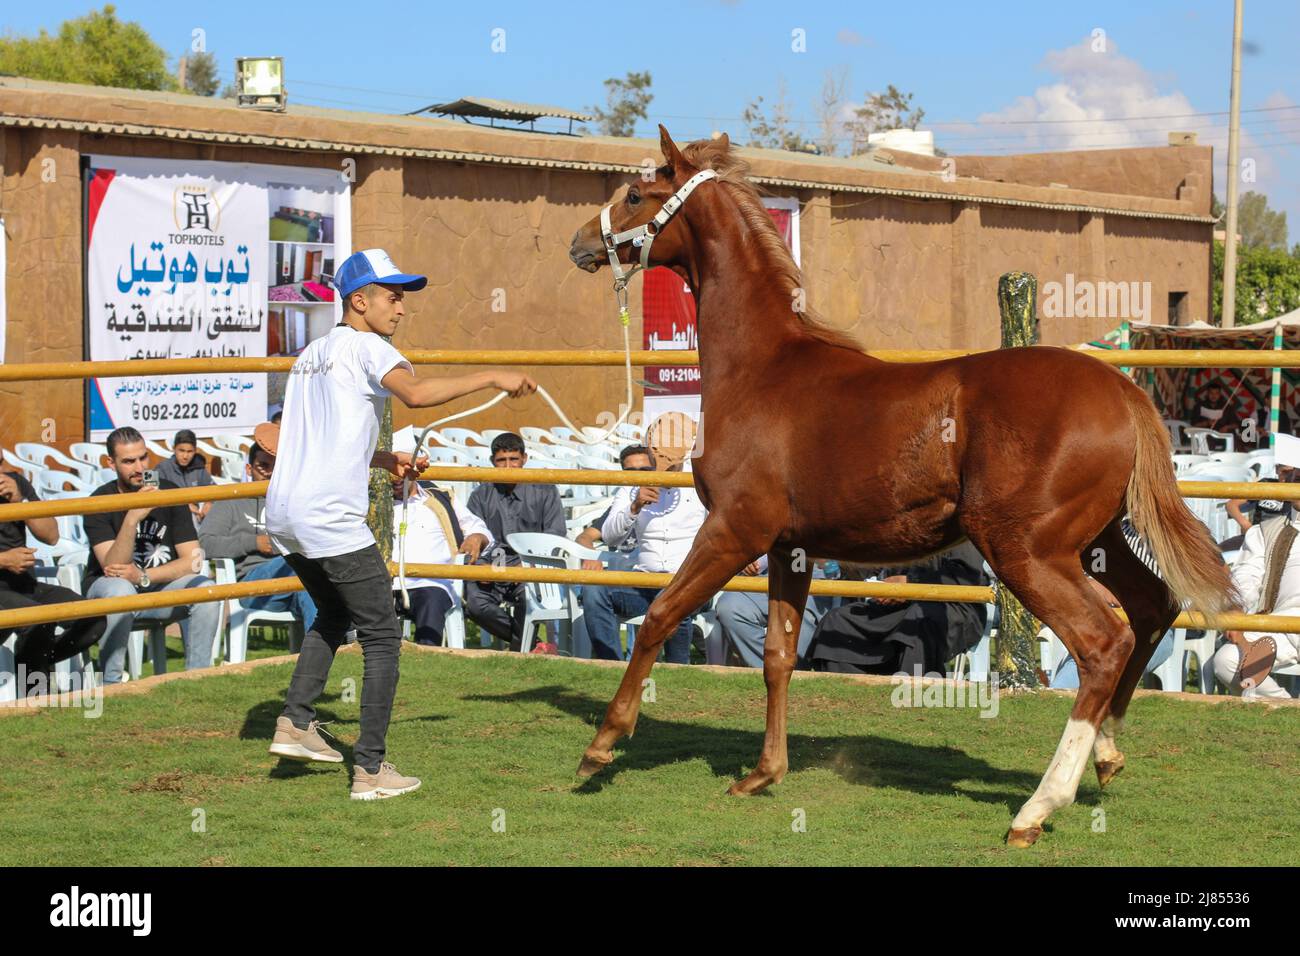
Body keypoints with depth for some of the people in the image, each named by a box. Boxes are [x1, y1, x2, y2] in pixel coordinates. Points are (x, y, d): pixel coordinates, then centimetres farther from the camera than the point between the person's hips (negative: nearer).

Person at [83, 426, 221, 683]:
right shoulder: (100, 501, -12)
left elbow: (192, 560, -8)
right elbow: (112, 567, -24)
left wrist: (143, 576, -21)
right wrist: (132, 518, -37)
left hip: (159, 585, 3)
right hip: (107, 587, -3)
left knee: (205, 589, -25)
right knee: (120, 590, -37)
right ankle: (111, 683, -27)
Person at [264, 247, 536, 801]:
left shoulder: (311, 354, 21)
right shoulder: (364, 346, -5)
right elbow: (415, 393, -25)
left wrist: (383, 459, 23)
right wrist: (491, 378, -19)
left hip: (283, 514, 9)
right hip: (330, 520, -9)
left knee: (334, 614, 30)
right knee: (381, 636, 0)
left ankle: (296, 723, 21)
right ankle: (371, 770, -3)